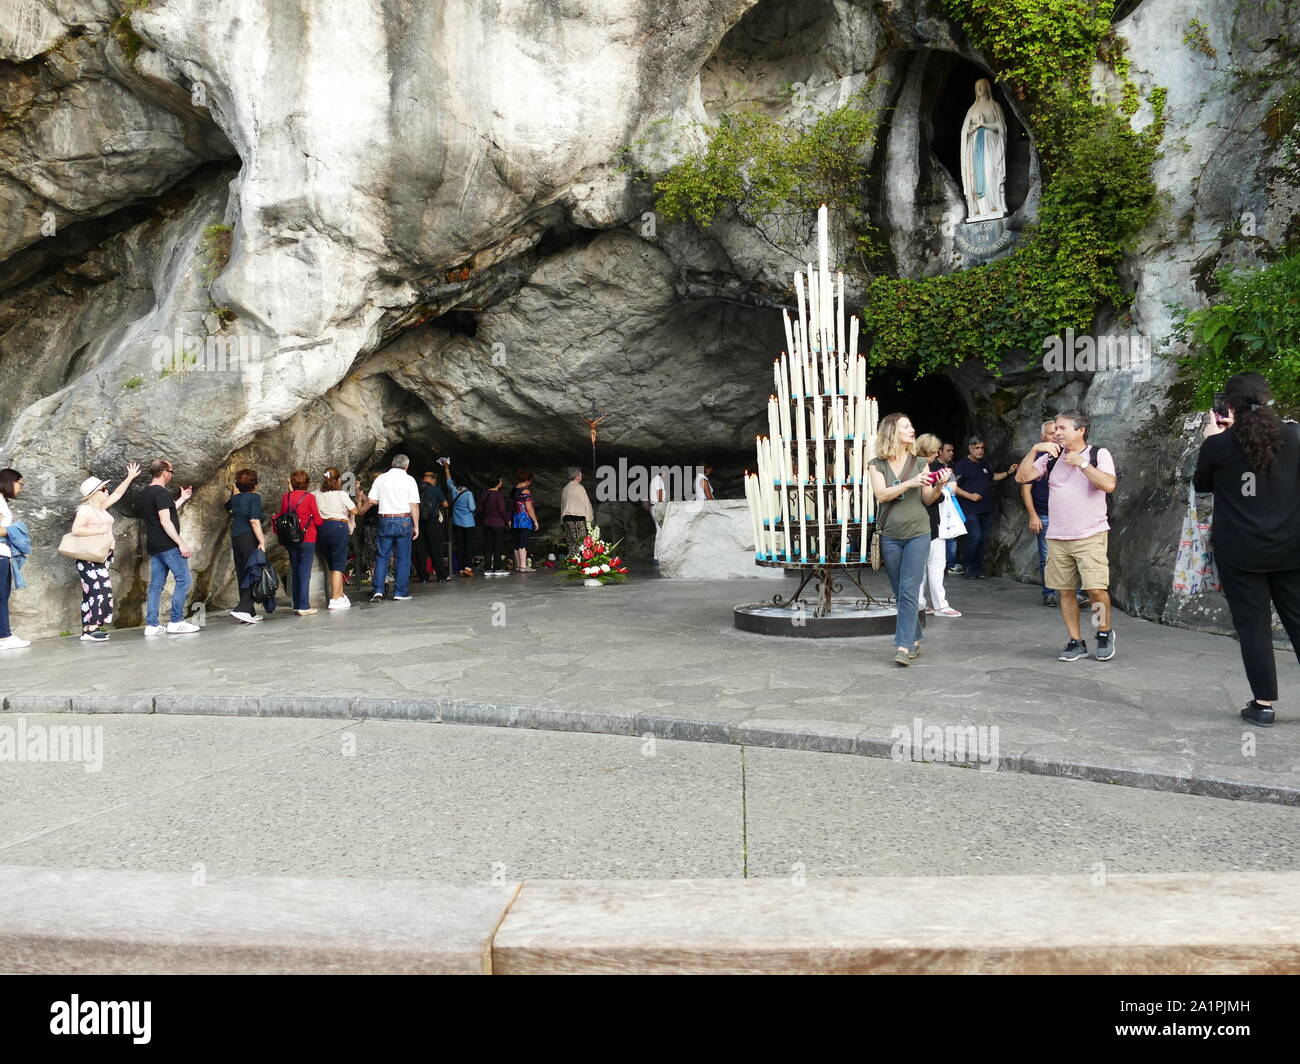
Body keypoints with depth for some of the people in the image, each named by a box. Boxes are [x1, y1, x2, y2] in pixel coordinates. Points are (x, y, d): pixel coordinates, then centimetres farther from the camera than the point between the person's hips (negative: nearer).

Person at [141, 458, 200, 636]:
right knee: (183, 579, -5)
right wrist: (181, 543, -20)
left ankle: (151, 625, 7)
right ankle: (176, 622, -7)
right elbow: (165, 521, -19)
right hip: (168, 546, -9)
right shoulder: (162, 493, -13)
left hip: (154, 546, 9)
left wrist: (182, 499, 30)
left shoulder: (145, 494, 16)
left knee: (156, 585, 8)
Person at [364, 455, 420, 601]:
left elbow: (372, 500, 1)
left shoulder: (381, 478, 5)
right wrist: (416, 526, 0)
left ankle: (378, 591, 2)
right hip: (404, 521, -2)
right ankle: (400, 593, 7)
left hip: (385, 521, 2)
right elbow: (414, 505, -6)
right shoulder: (409, 479, -2)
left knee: (382, 556, 9)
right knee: (402, 558, 5)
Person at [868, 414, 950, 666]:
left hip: (918, 534, -1)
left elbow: (927, 500, 6)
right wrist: (910, 483, -21)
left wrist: (938, 487, -14)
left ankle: (904, 646, -12)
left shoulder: (919, 463, 6)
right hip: (890, 536, 1)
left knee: (908, 591, -11)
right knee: (900, 593, 8)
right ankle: (915, 640, 22)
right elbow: (881, 494, -12)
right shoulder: (877, 465, 2)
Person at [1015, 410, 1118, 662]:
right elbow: (1021, 477, 0)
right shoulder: (1051, 457, 10)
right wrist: (1035, 449, -8)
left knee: (1096, 588, -11)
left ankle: (1105, 634, 14)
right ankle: (1076, 642, 15)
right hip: (1057, 537, 4)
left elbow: (1109, 484, -16)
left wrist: (1081, 463, -15)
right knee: (1064, 591, 5)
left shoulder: (1099, 454, 1)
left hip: (1091, 536, -4)